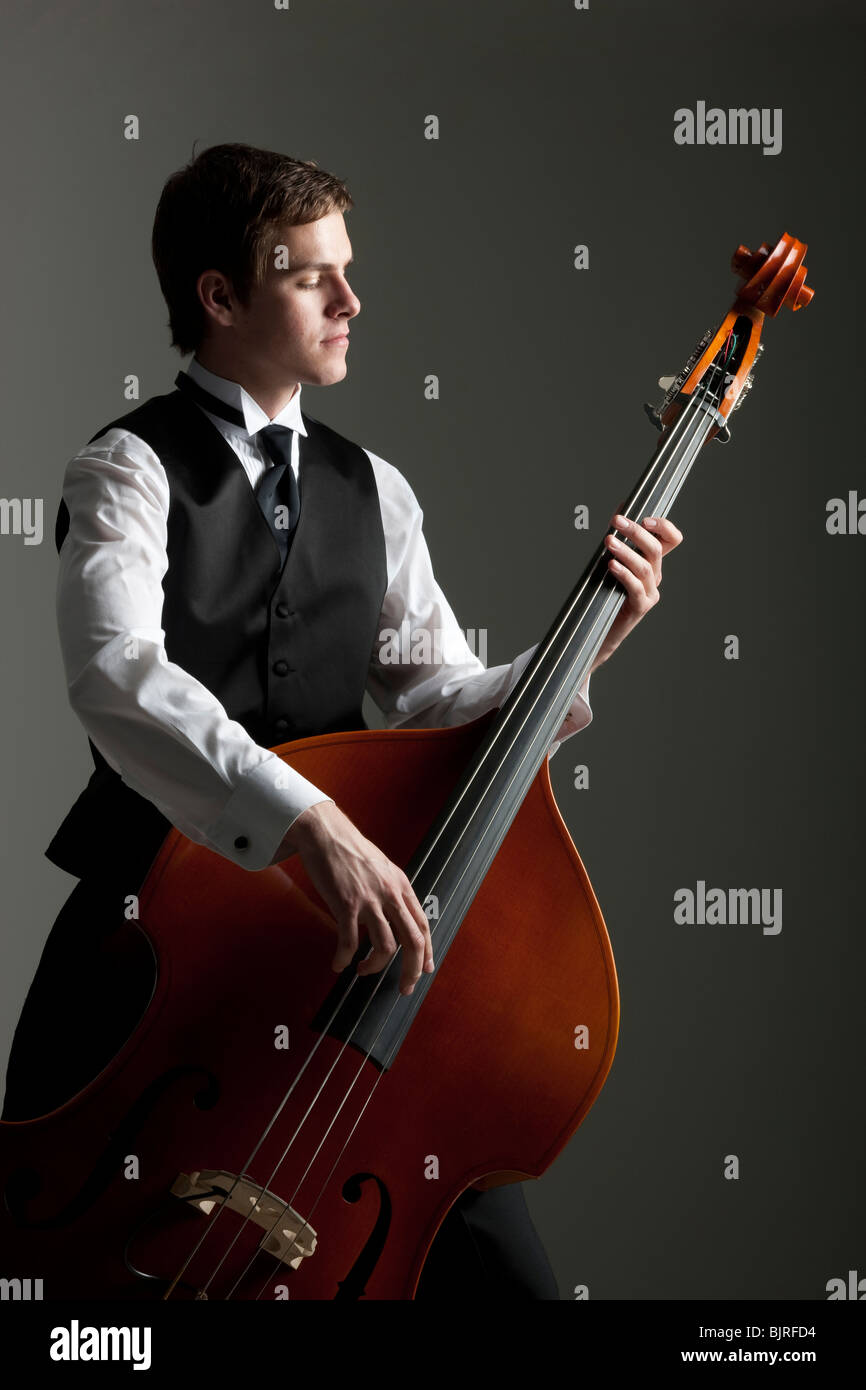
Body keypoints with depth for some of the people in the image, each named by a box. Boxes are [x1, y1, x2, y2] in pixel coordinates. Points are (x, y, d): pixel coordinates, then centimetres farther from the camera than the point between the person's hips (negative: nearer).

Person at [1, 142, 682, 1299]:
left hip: (335, 935, 4)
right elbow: (118, 678, -24)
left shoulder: (374, 492, 13)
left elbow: (437, 698, 9)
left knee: (498, 1265, -6)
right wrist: (308, 820, -37)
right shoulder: (132, 468, -5)